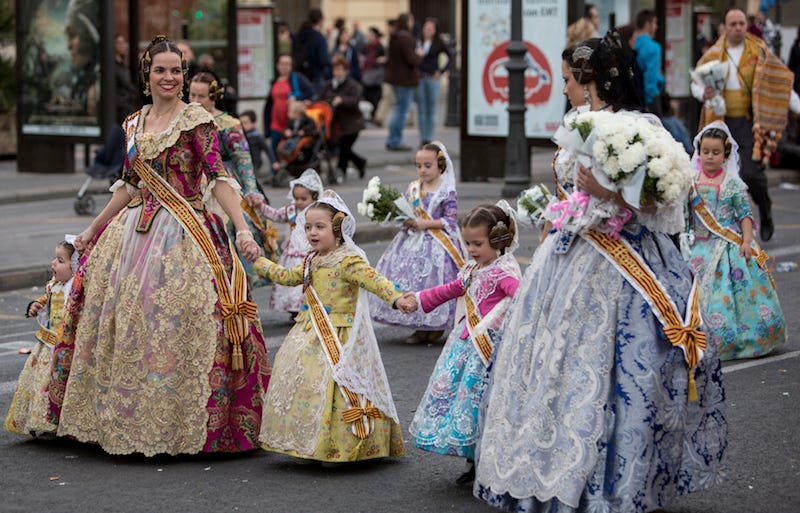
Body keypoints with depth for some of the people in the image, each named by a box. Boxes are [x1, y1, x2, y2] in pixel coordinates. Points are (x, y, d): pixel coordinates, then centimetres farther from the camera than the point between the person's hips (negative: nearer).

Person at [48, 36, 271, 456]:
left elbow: (218, 179, -11)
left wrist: (243, 229, -22)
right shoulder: (134, 124, 13)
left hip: (184, 236, -6)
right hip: (136, 231, 6)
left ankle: (180, 420, 0)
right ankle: (124, 417, 18)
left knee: (178, 322, -11)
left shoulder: (196, 120, -4)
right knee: (119, 320, 7)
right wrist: (93, 229, 27)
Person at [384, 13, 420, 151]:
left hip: (394, 76, 9)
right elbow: (411, 59, -21)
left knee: (398, 108, 19)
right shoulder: (406, 38, -18)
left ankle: (391, 141, 21)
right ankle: (395, 142, -2)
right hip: (405, 78, -9)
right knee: (402, 110, -3)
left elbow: (389, 57, 17)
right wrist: (418, 56, -3)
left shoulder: (393, 37, 10)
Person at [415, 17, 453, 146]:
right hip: (419, 78, 2)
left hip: (433, 79, -2)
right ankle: (423, 139, 9)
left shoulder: (439, 44, 1)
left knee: (431, 110, 0)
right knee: (421, 109, 4)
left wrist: (442, 71, 0)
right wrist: (417, 55, -10)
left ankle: (429, 139, 5)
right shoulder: (418, 42, 6)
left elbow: (450, 56, 5)